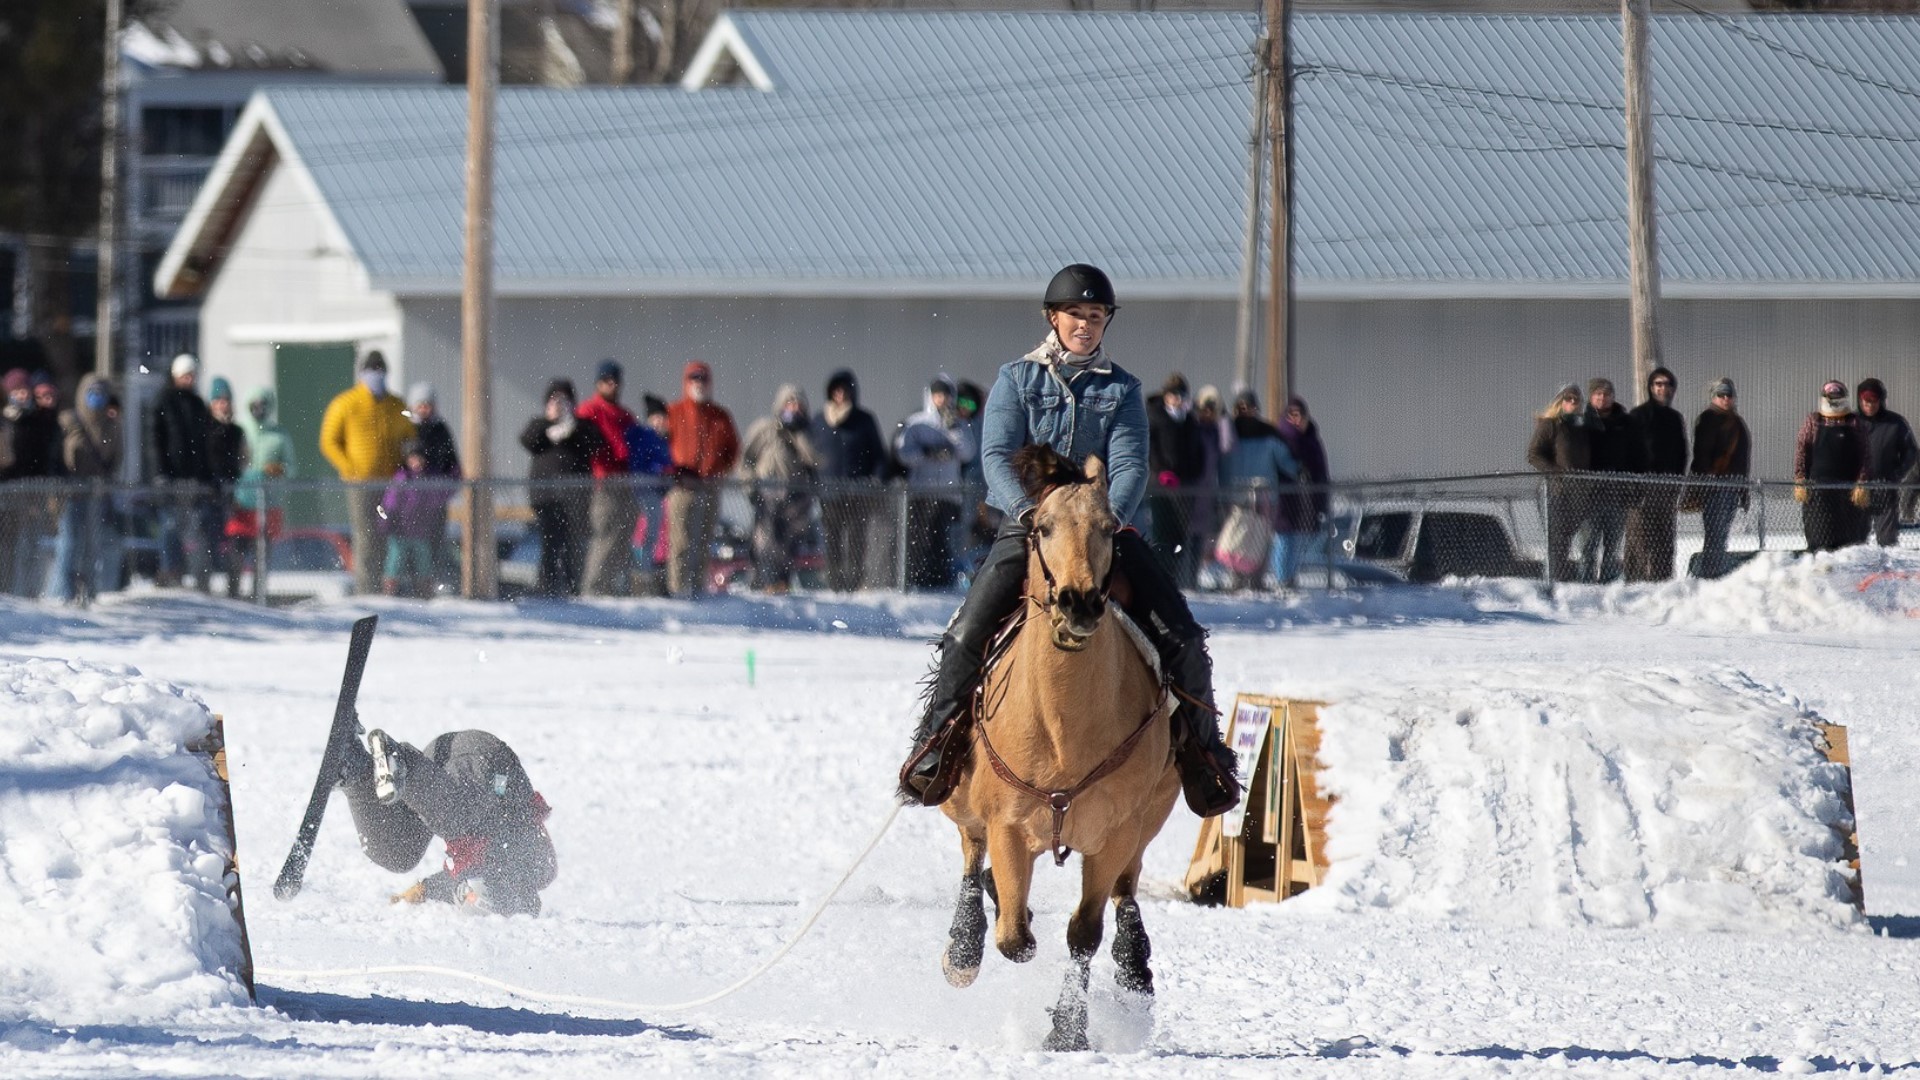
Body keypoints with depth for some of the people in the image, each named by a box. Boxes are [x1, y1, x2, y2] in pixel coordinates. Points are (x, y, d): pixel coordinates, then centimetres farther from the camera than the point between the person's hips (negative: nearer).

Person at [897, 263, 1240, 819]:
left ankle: (1202, 753, 2)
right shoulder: (1017, 380, 7)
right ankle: (935, 746, -10)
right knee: (968, 632, -21)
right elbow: (998, 456, -4)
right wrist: (1027, 510, -23)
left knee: (1180, 639, -11)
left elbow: (1130, 467, -3)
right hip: (1026, 523, -1)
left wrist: (1108, 519, -23)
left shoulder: (1121, 391, 9)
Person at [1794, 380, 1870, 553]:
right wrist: (1799, 482, -3)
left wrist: (1861, 484, -5)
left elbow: (1864, 457, 4)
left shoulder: (1855, 423, 6)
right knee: (1819, 536, -3)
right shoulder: (1812, 421, 8)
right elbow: (1801, 452, 5)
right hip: (1818, 486, 0)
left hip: (1848, 488, 0)